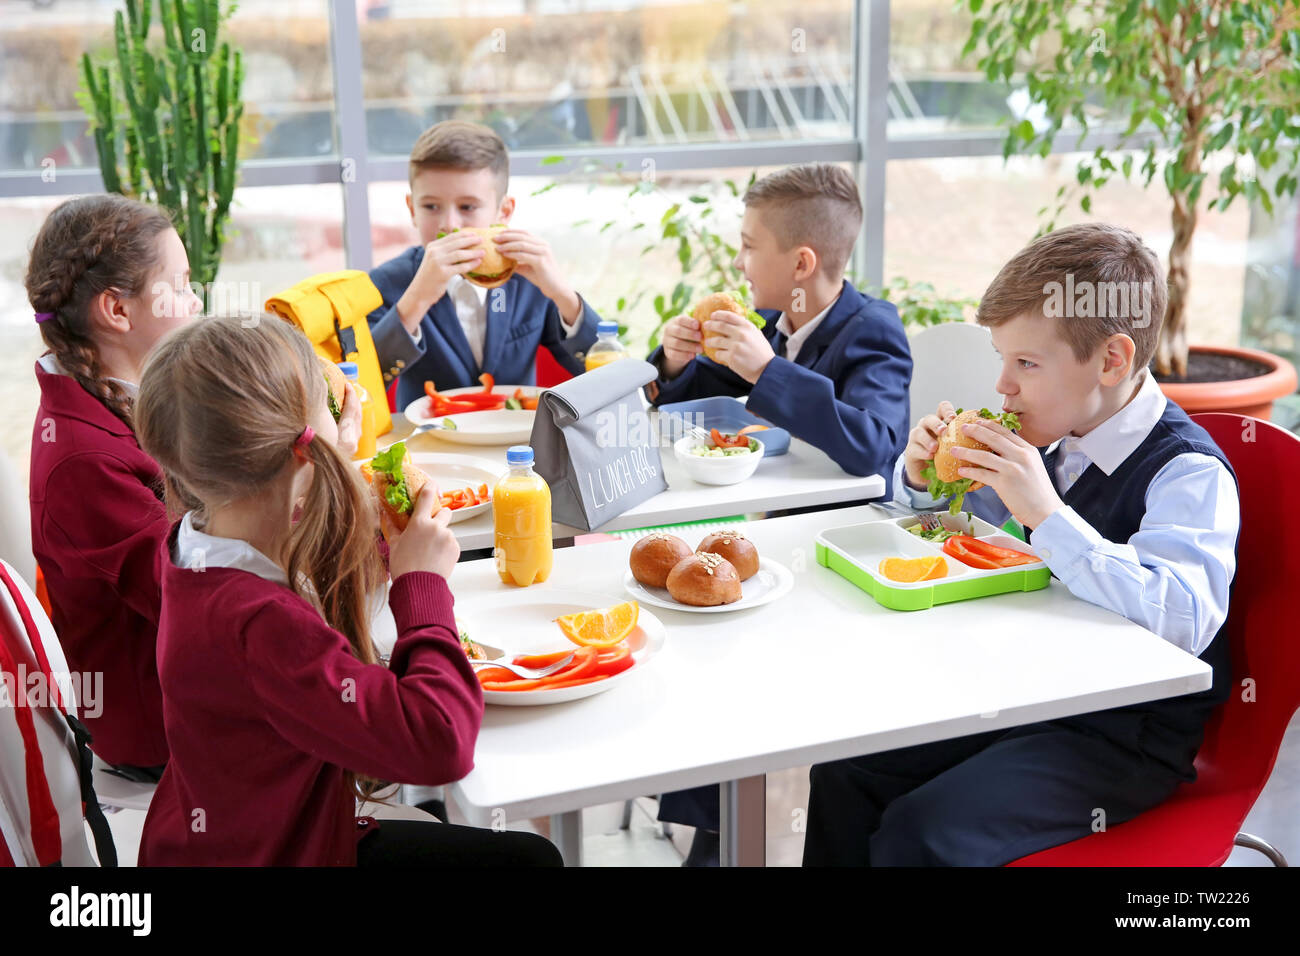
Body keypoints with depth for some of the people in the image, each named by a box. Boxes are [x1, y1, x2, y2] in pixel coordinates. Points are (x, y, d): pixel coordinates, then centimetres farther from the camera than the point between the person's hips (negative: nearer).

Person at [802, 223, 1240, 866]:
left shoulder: (1190, 474, -18)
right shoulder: (1060, 440, 4)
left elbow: (1183, 623, -35)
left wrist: (1047, 514, -35)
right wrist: (924, 476, -2)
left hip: (1130, 737, -7)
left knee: (920, 835, -23)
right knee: (843, 773, -3)